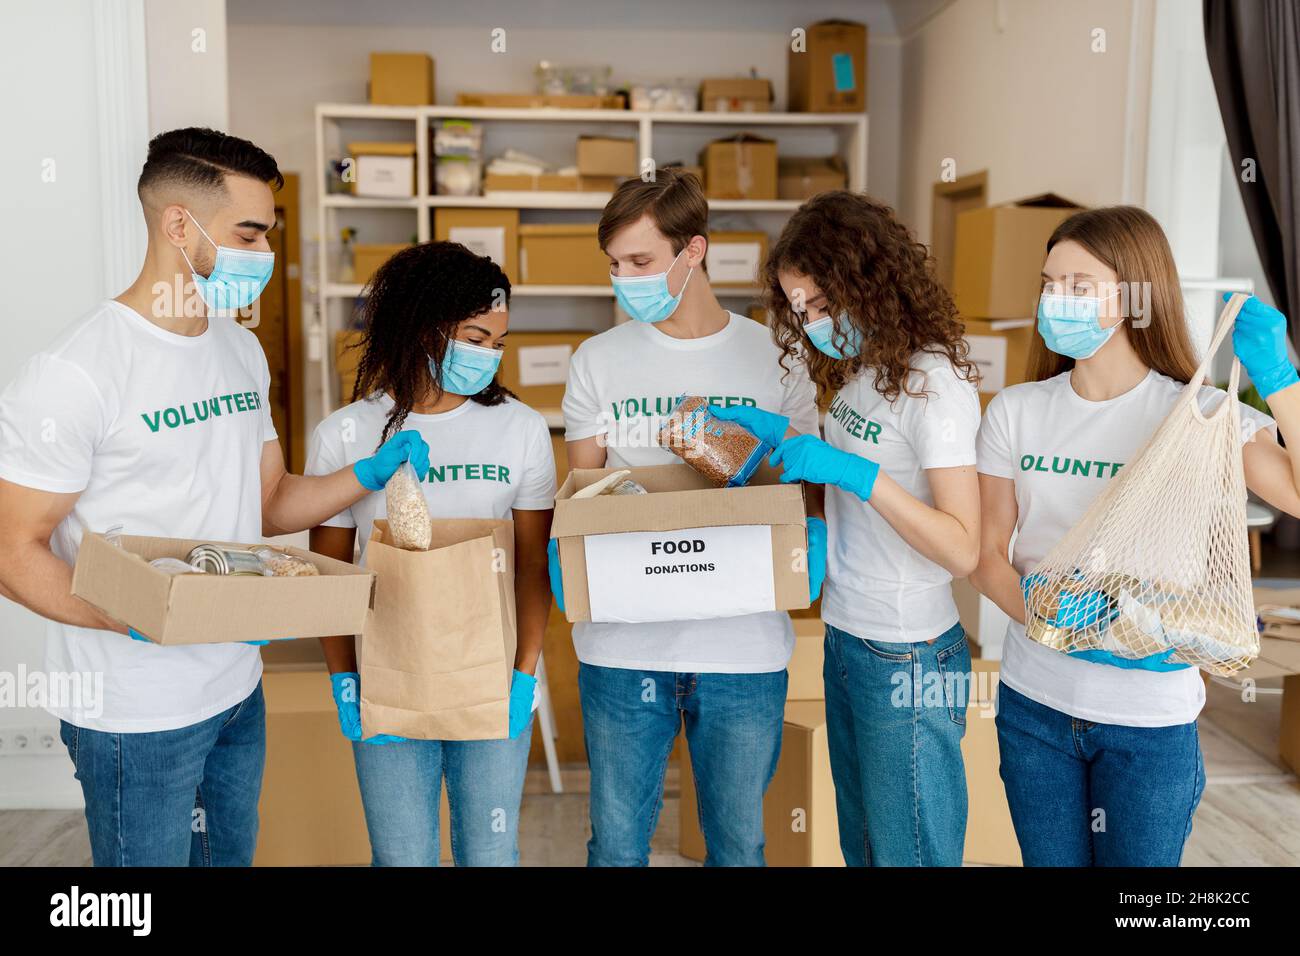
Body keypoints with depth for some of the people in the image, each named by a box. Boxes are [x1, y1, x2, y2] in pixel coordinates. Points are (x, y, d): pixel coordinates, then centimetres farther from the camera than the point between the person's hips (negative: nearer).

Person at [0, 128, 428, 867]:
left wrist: (369, 475, -6)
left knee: (233, 854, 22)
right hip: (137, 717, -7)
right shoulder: (76, 374, -18)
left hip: (239, 690, 7)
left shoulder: (243, 350, 6)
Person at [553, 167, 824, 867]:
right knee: (616, 846, 13)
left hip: (745, 646, 0)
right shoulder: (598, 362, 4)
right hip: (622, 644, 1)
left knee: (738, 845, 16)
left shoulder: (773, 356, 0)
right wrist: (565, 551, -14)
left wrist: (814, 535, -16)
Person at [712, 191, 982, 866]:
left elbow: (961, 550, -22)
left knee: (908, 854, 8)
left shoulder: (935, 381, -18)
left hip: (907, 660, -8)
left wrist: (856, 473, -28)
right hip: (845, 644, 9)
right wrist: (781, 433, 4)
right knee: (860, 848, 21)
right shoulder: (861, 368, 8)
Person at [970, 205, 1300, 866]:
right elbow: (987, 551, -1)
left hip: (1151, 719, -2)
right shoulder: (1015, 412, -2)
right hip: (1033, 701, 2)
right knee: (1049, 860, 18)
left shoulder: (1199, 415, -10)